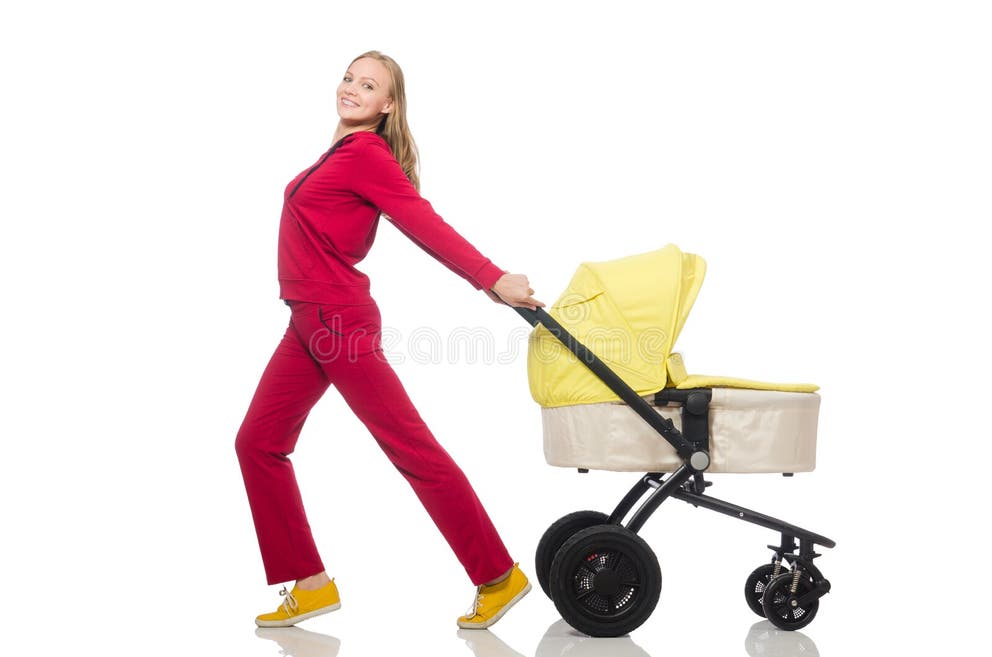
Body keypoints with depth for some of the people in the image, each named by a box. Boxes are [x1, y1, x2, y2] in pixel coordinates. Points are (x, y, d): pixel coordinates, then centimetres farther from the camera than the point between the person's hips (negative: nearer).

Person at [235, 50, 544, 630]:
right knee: (258, 443, 12)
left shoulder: (366, 153, -10)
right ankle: (311, 585, 18)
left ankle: (500, 578, 4)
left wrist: (492, 279, -25)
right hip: (310, 322, 10)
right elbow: (417, 224, 8)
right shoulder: (344, 153, 14)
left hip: (338, 320, -10)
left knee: (412, 447, -6)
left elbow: (424, 222, -17)